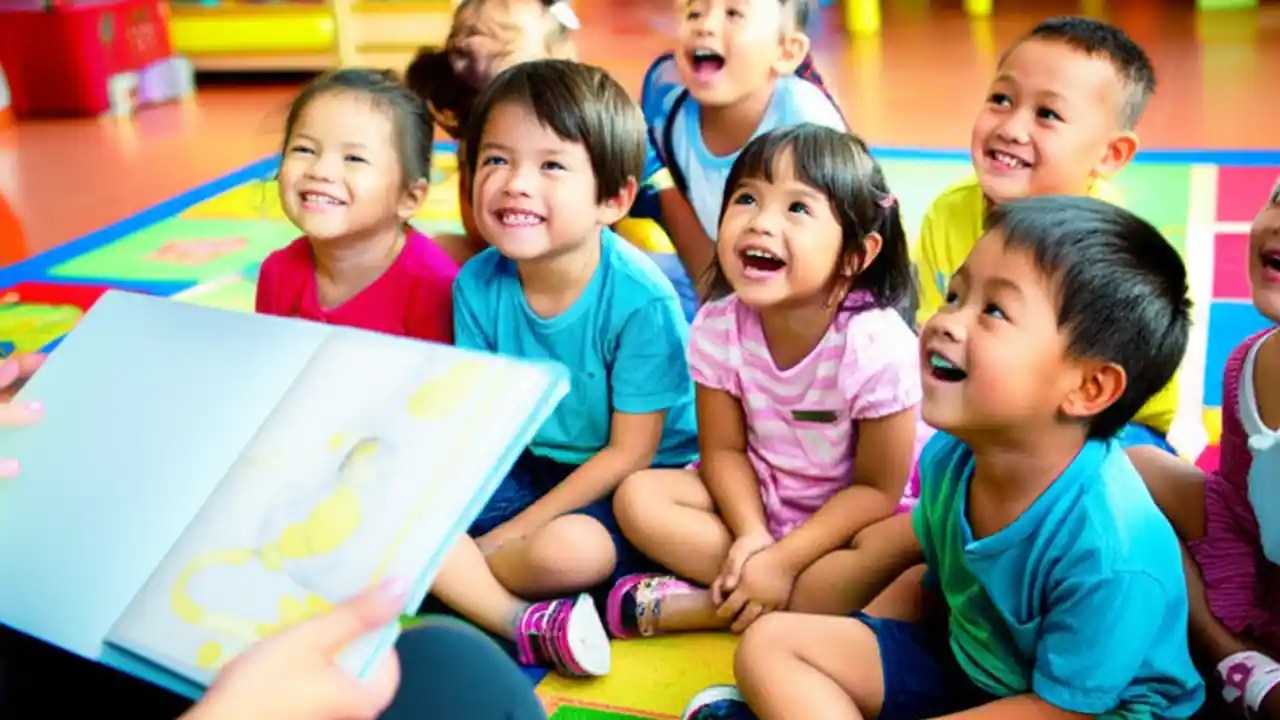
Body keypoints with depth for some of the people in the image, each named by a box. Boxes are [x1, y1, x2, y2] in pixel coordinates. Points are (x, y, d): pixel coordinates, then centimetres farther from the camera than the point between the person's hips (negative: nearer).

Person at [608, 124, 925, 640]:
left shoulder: (877, 346, -28)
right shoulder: (717, 327, -16)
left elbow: (877, 489, -20)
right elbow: (723, 450, -6)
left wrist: (782, 560, -26)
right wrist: (751, 537, -24)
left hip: (855, 518, -3)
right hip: (755, 500, 4)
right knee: (638, 496, -15)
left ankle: (683, 608, -25)